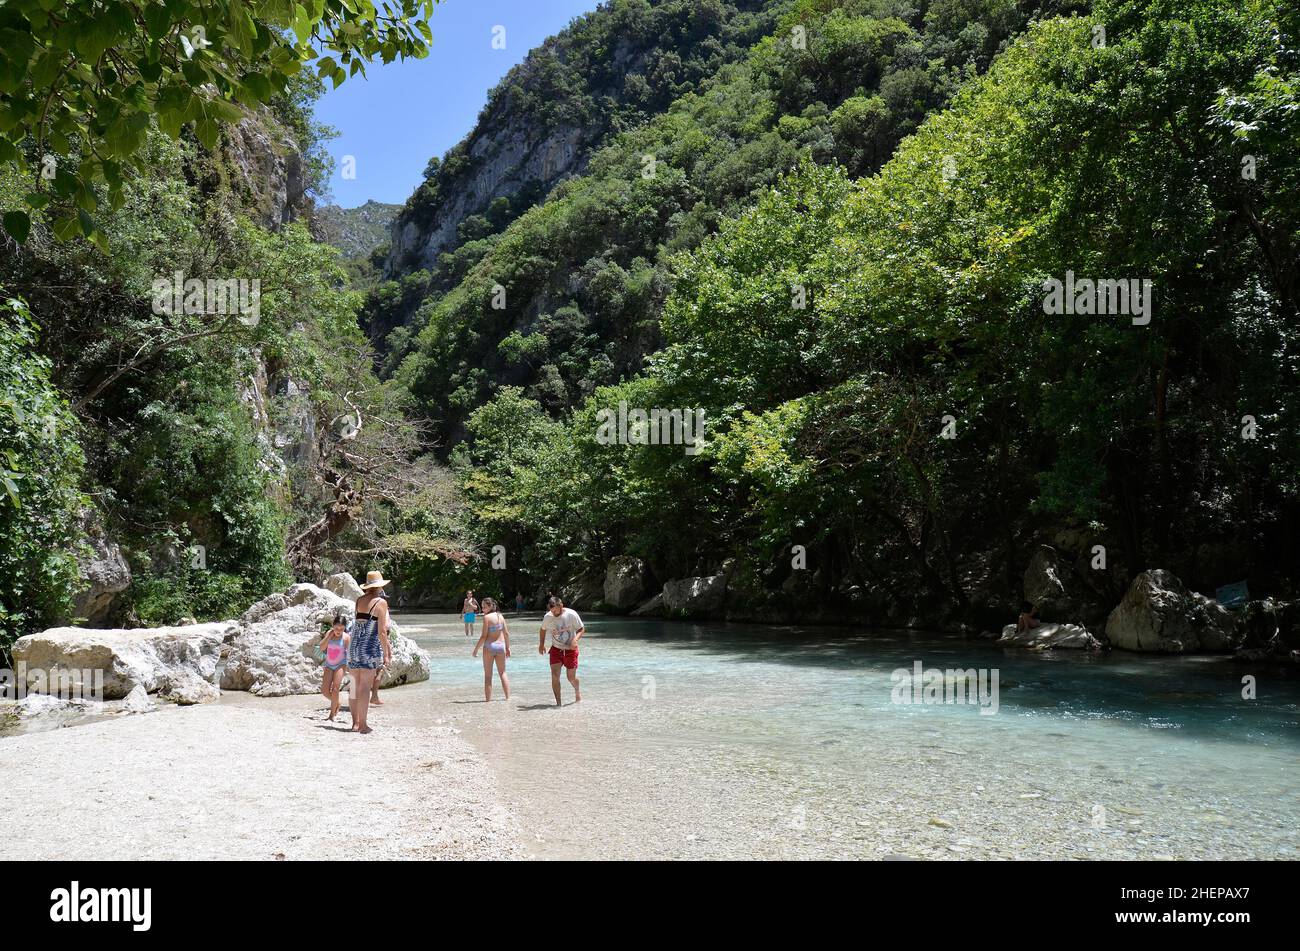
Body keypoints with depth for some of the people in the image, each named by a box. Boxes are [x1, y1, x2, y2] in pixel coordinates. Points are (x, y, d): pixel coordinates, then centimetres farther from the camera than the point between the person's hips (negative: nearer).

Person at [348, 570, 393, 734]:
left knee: (356, 686, 13)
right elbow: (381, 631, -11)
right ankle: (363, 725, 2)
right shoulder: (381, 602, -8)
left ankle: (355, 722, 20)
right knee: (365, 687, -2)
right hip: (370, 648, -6)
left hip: (354, 646, 6)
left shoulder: (359, 600, 8)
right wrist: (386, 654, -6)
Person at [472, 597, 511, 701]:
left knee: (488, 675, 5)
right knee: (502, 673, 15)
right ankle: (508, 697, 12)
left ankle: (488, 699, 4)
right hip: (501, 646, 5)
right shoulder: (500, 616, 4)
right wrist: (508, 647, 15)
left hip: (489, 647, -5)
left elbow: (484, 636, -14)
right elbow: (506, 633, 6)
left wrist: (476, 649, -7)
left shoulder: (487, 617, -12)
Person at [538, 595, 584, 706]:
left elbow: (581, 629, -8)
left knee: (571, 677, 5)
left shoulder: (571, 614, -16)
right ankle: (558, 703, -6)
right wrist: (541, 644, 10)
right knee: (555, 675, -13)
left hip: (570, 649, -2)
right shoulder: (547, 617, -9)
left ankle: (577, 691, 38)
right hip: (556, 649, 2)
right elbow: (543, 629, 12)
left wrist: (575, 639, -25)